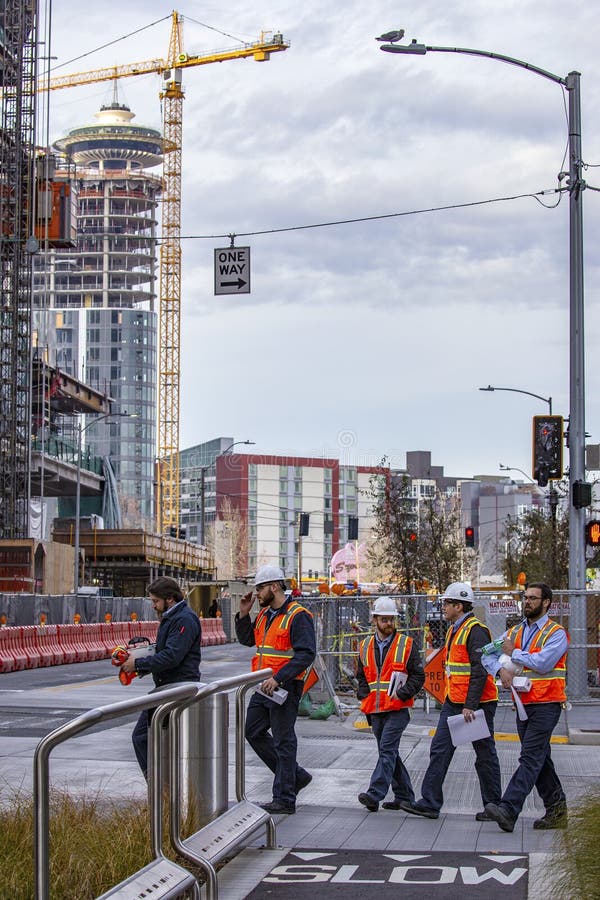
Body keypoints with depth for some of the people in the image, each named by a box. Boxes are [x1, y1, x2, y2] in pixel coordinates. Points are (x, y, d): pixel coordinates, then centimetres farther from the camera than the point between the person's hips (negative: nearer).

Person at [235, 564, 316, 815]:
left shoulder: (298, 616, -14)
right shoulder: (265, 614, 13)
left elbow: (306, 654, -21)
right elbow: (247, 640, 23)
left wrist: (278, 678, -27)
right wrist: (244, 614, 7)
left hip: (285, 687, -9)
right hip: (264, 686, 9)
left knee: (283, 741, -3)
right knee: (253, 732, 14)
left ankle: (284, 800, 4)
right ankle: (295, 776, 23)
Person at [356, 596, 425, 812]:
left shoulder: (407, 644, 0)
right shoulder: (365, 647, 13)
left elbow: (418, 676, 0)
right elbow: (361, 677, 23)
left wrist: (401, 694, -12)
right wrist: (365, 695, 5)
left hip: (398, 708, -6)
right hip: (375, 710, 6)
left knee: (387, 751, -15)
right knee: (388, 753, 10)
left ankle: (375, 795, -22)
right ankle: (404, 796, 19)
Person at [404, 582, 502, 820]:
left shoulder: (476, 631, -15)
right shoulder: (453, 630, 15)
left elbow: (480, 671, -21)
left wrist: (470, 705, -24)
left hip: (477, 703, -9)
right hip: (453, 702, 9)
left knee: (485, 754, 2)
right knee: (439, 750, 3)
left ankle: (492, 806, 12)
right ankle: (430, 803, 3)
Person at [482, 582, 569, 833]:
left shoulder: (556, 633, -6)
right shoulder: (515, 632, 14)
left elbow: (543, 662, -20)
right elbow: (488, 655, 9)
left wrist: (513, 653, -9)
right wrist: (501, 669, -12)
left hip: (546, 706, -7)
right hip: (524, 706, 7)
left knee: (530, 758, -14)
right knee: (540, 760, 12)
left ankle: (508, 810, -26)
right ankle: (557, 809, 22)